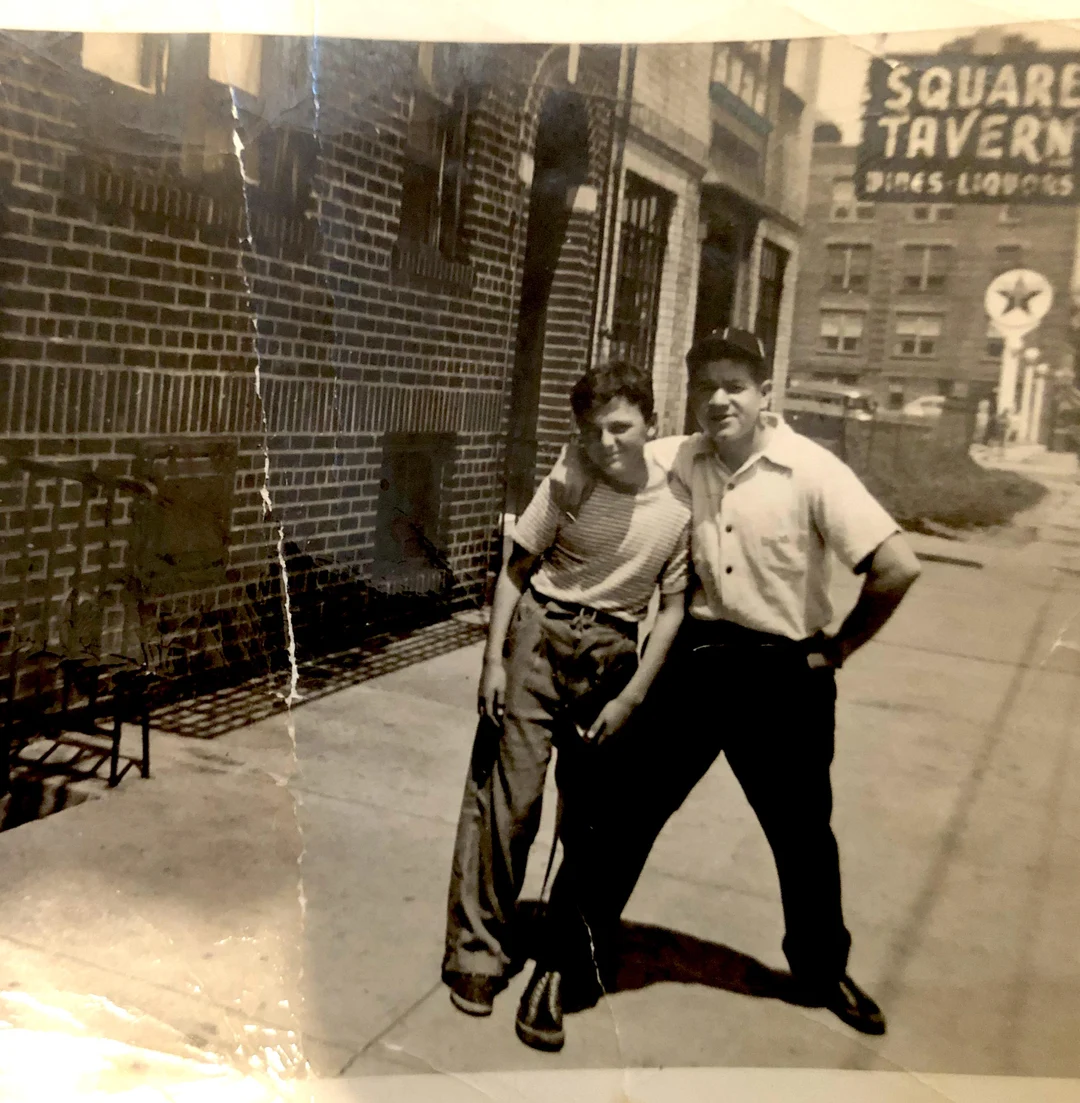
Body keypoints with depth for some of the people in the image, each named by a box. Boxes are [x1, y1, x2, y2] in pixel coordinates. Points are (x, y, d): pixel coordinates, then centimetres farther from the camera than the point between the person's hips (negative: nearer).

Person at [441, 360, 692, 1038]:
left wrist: (631, 696, -5)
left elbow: (673, 607, -1)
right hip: (538, 636, -1)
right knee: (507, 795, -4)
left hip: (612, 656, 1)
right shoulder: (566, 487, -6)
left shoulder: (678, 507, -6)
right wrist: (494, 658, -4)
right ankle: (480, 950, 10)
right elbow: (517, 571, 1)